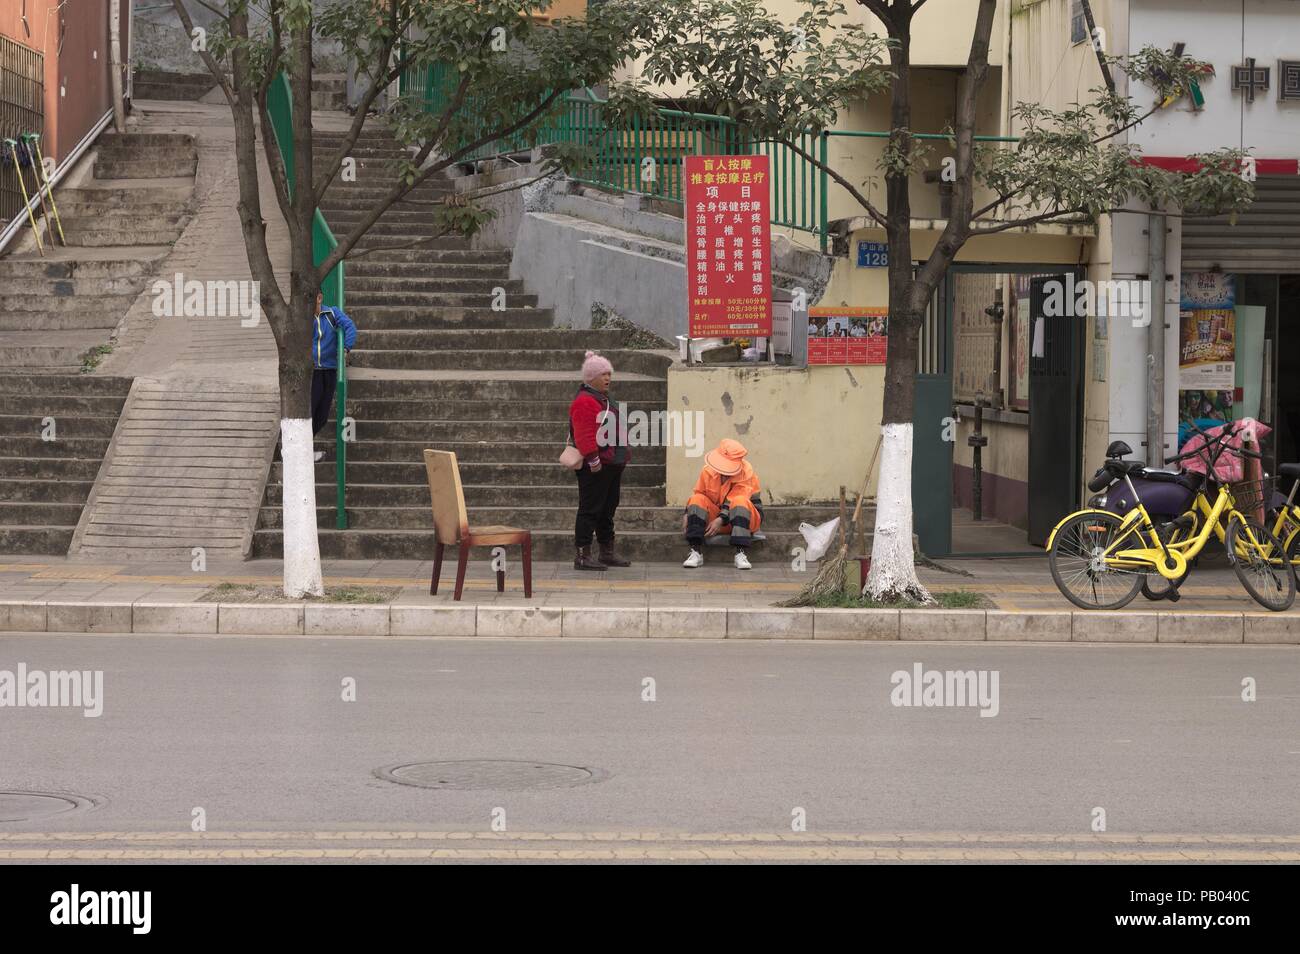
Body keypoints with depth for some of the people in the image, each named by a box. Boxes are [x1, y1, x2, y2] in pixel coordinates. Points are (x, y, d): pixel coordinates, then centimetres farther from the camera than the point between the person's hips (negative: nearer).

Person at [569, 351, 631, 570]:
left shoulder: (605, 399, 18)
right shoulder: (584, 401, -15)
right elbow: (584, 435, -22)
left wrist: (622, 457, 23)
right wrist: (593, 461, -24)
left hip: (611, 464, 10)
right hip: (595, 467, -10)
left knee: (608, 509, 15)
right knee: (590, 509, -7)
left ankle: (608, 552, 23)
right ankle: (582, 555, -4)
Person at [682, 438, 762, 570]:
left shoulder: (746, 473, -17)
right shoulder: (708, 471, -4)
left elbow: (734, 502, -25)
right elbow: (698, 495, 8)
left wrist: (721, 520, -35)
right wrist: (688, 514, -7)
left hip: (744, 516, -4)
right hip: (715, 515, 4)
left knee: (740, 501, -37)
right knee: (697, 500, -22)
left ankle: (740, 554, -42)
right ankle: (696, 552, -29)